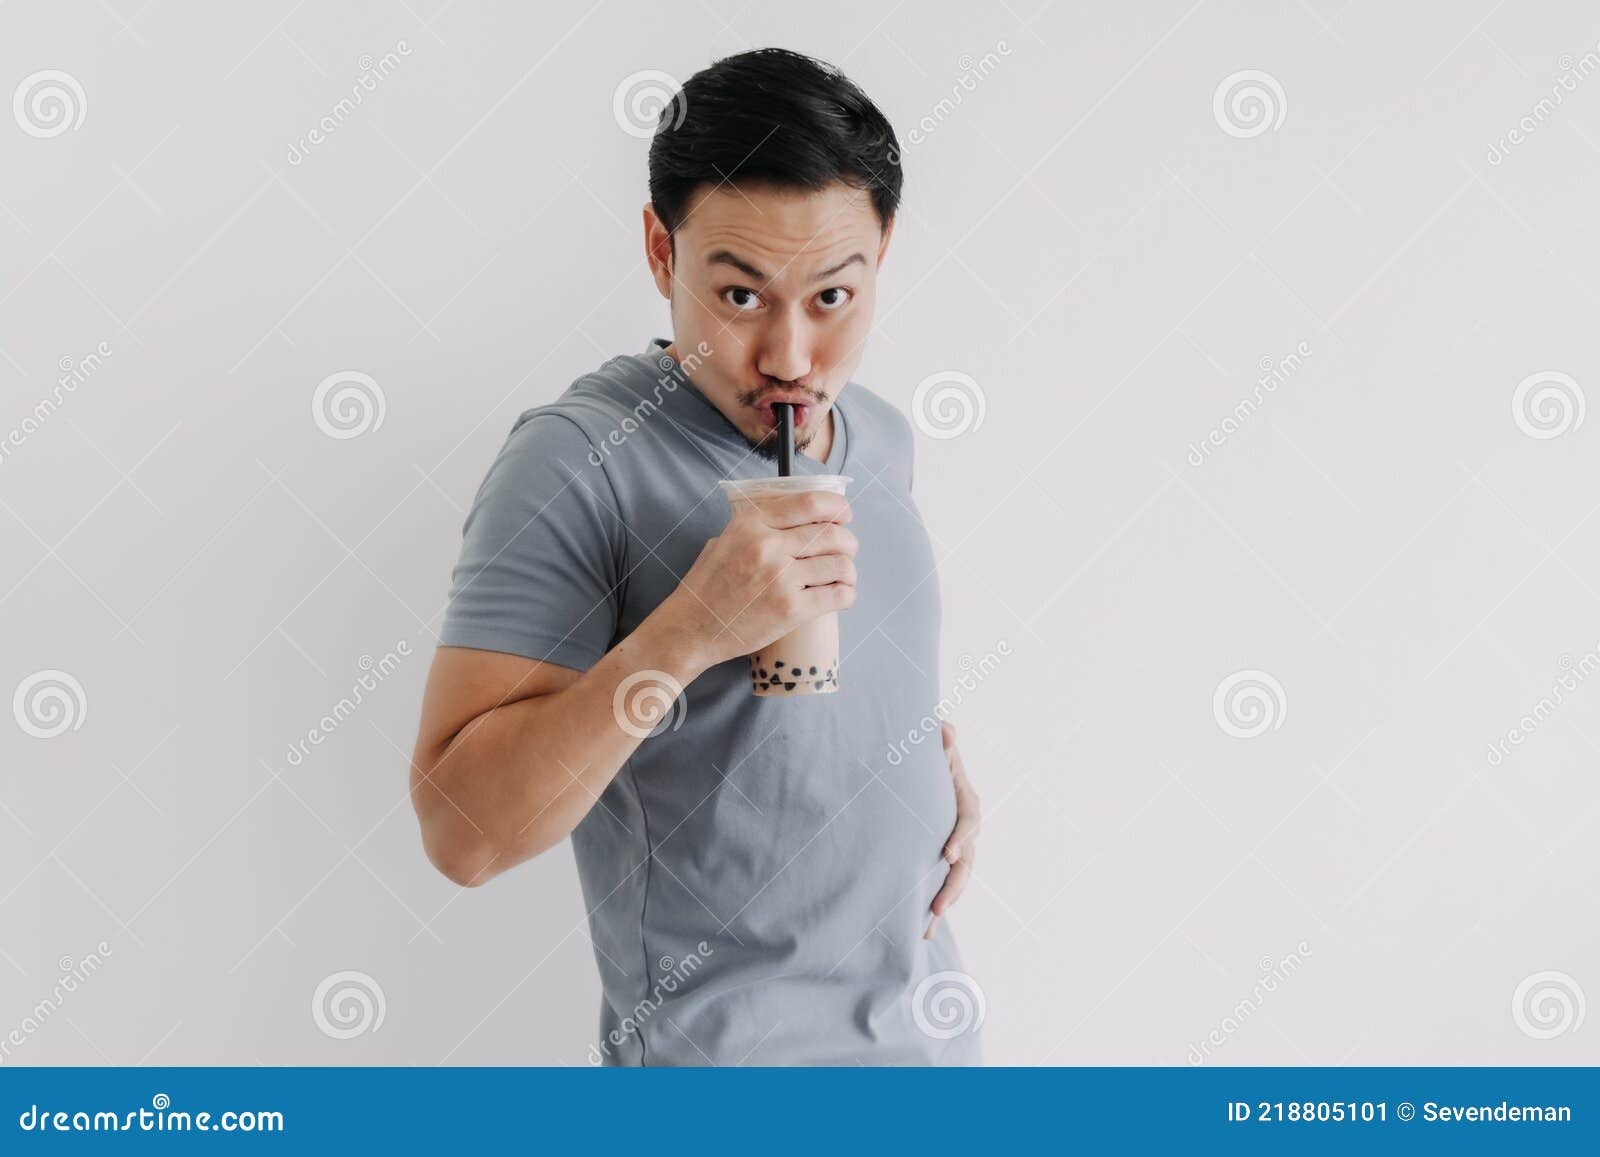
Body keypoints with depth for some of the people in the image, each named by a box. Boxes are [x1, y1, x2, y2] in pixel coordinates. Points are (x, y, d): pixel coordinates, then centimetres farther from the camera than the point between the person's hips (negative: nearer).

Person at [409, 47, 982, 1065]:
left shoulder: (884, 438, 2)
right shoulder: (577, 465, -20)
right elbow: (463, 831, -24)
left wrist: (940, 758, 0)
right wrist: (683, 632, -33)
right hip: (724, 1051, -6)